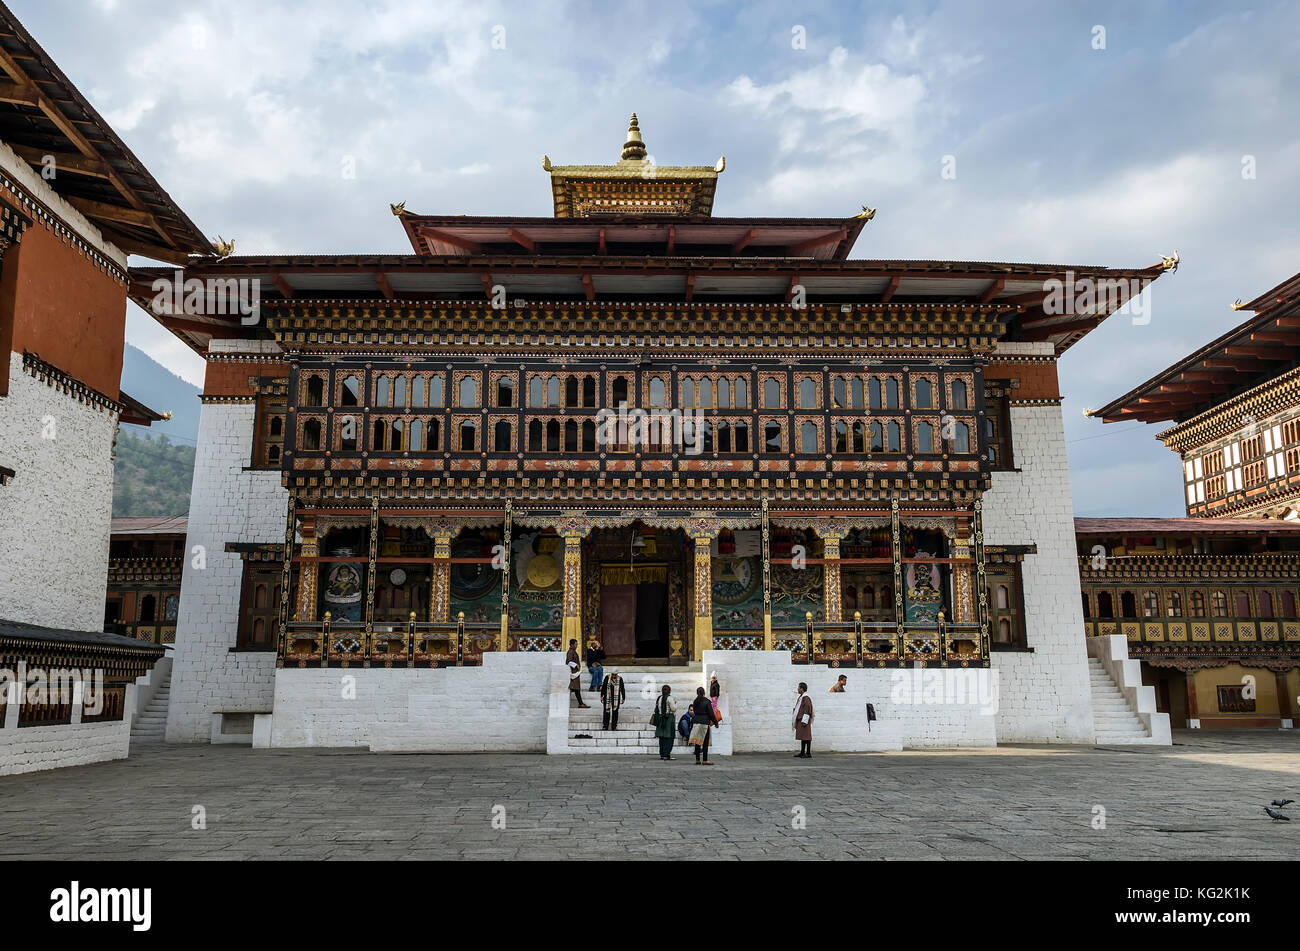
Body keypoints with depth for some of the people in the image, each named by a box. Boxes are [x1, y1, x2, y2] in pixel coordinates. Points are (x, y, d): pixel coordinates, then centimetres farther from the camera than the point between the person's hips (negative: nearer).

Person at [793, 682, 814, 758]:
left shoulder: (806, 697, -16)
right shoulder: (800, 697, 16)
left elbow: (808, 708, -22)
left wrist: (804, 721, -23)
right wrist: (795, 720, 21)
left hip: (804, 720, -10)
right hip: (800, 720, 10)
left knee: (806, 736, -7)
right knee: (802, 736, 13)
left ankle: (808, 754, -4)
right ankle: (802, 753, 18)